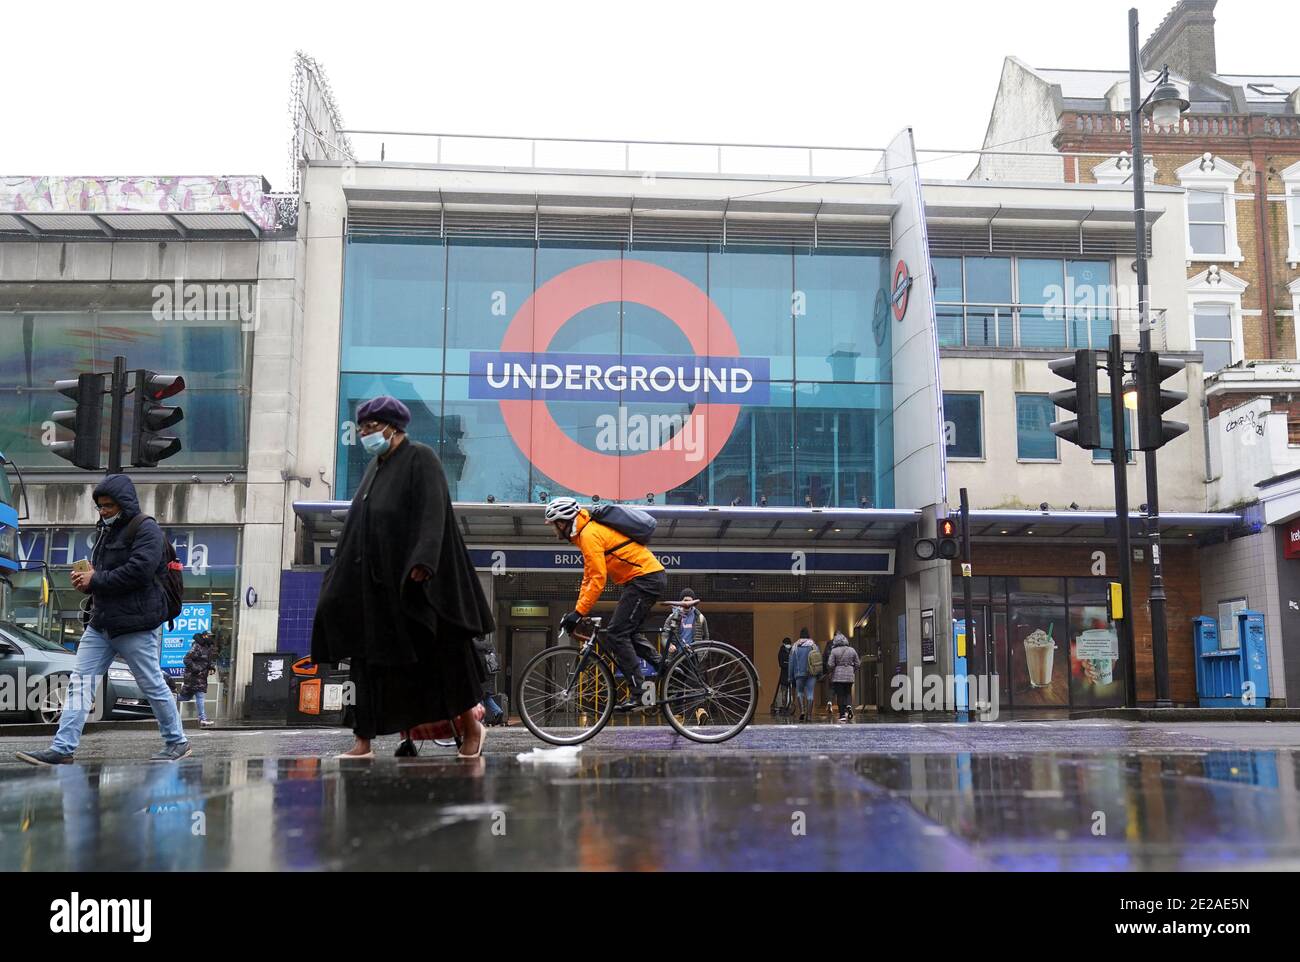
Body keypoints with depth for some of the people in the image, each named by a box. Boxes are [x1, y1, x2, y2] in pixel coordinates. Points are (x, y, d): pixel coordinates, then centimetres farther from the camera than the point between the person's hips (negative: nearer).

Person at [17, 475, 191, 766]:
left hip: (135, 624, -8)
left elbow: (138, 571, -22)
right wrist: (84, 578, 4)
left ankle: (177, 743, 14)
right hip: (101, 623, 8)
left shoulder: (145, 529, -9)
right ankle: (62, 749, 1)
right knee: (80, 683, 1)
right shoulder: (105, 530, 18)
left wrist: (96, 580, -15)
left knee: (153, 685, 1)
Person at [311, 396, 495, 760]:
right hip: (374, 580, 8)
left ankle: (470, 726, 13)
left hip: (412, 578, -8)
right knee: (369, 655, 3)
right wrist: (343, 573, 16)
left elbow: (432, 512, -16)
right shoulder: (375, 467, 19)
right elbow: (358, 524, 20)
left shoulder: (421, 458, -5)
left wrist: (421, 563, -27)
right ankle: (364, 740, 6)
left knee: (438, 650, -2)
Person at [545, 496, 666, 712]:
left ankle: (636, 694, -9)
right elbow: (588, 577, 21)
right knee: (627, 633, 16)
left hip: (645, 579, -10)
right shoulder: (587, 533, 18)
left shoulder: (590, 534, -14)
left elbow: (598, 579, -20)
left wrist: (579, 613, -17)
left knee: (616, 634, -9)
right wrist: (578, 611, 16)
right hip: (652, 577, 10)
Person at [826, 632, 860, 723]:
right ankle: (849, 705, -11)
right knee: (848, 693, 16)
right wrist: (854, 673, 21)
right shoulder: (852, 650, 3)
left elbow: (830, 665, -12)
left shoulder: (834, 651, -8)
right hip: (849, 676, 3)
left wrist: (830, 671, 8)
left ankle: (842, 715, -1)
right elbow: (857, 664, 7)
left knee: (840, 695, 1)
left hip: (838, 676, -3)